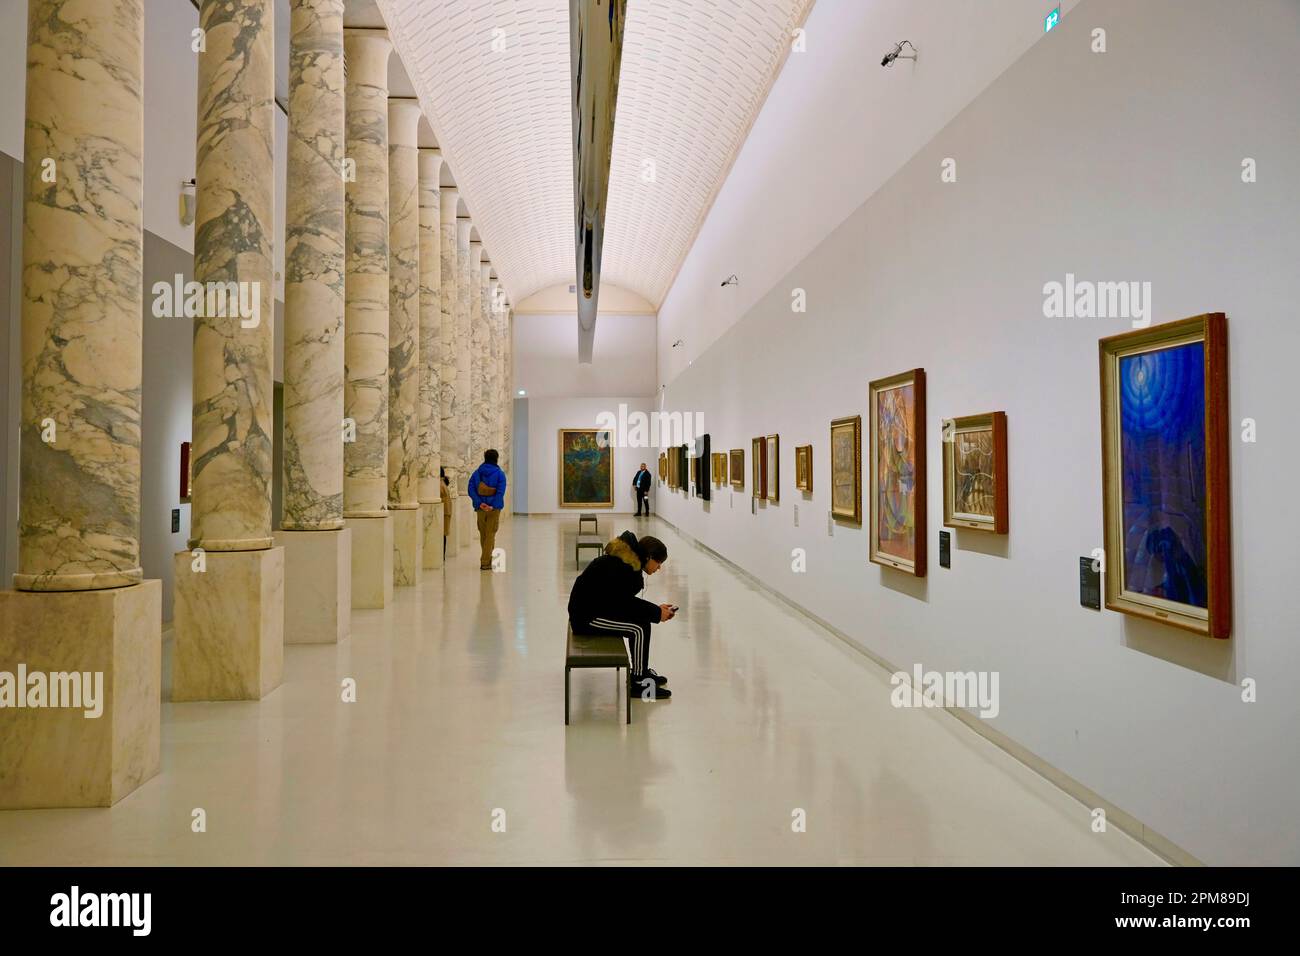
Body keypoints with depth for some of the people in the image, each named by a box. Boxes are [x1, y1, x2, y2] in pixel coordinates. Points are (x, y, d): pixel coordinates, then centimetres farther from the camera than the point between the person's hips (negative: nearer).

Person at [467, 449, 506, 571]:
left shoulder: (476, 473, 4)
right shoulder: (500, 474, -5)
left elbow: (471, 489, -7)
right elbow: (500, 491, -18)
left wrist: (480, 503, -13)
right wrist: (493, 506, -19)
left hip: (480, 508, 3)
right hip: (494, 508, -3)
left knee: (483, 534, 16)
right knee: (490, 535, 2)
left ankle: (487, 559, 30)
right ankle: (485, 563, -3)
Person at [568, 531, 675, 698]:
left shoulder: (631, 561, 7)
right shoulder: (620, 567, -23)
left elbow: (626, 600, 14)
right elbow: (624, 603, -21)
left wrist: (656, 608, 5)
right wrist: (657, 613, -13)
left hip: (598, 606, 10)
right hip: (586, 616, -10)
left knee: (643, 619, 5)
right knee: (639, 627, -16)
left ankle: (641, 672, 16)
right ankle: (639, 683, -5)